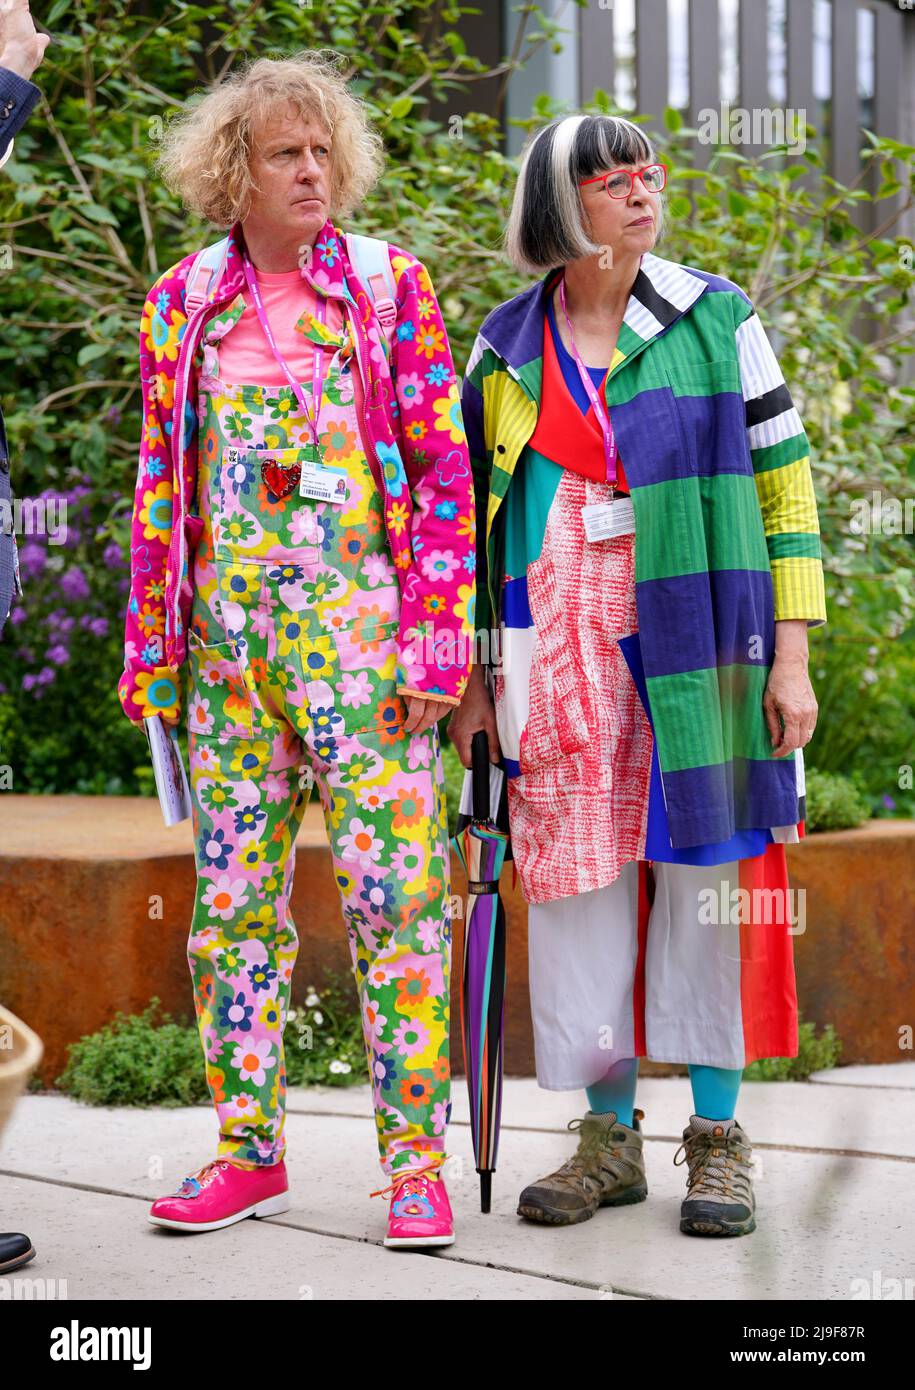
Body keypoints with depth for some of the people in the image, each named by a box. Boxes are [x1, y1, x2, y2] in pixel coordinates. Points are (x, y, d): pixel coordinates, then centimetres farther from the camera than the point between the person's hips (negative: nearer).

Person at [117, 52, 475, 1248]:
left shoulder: (389, 286, 3)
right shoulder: (182, 306, 10)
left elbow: (444, 466, -1)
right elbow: (160, 486, 13)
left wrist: (438, 633, -9)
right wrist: (151, 646, 8)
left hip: (359, 630, -3)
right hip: (225, 634, 3)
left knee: (394, 891, -6)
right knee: (231, 895, 6)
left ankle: (416, 1156, 1)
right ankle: (248, 1149, 17)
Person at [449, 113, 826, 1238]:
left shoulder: (715, 319, 3)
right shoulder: (506, 347, 9)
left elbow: (785, 483, 2)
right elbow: (471, 512, 14)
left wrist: (792, 653, -4)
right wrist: (471, 676, 10)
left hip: (696, 643, -2)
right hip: (556, 650, 2)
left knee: (705, 869, -1)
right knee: (579, 880, 2)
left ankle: (718, 1136, 9)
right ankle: (609, 1135, 13)